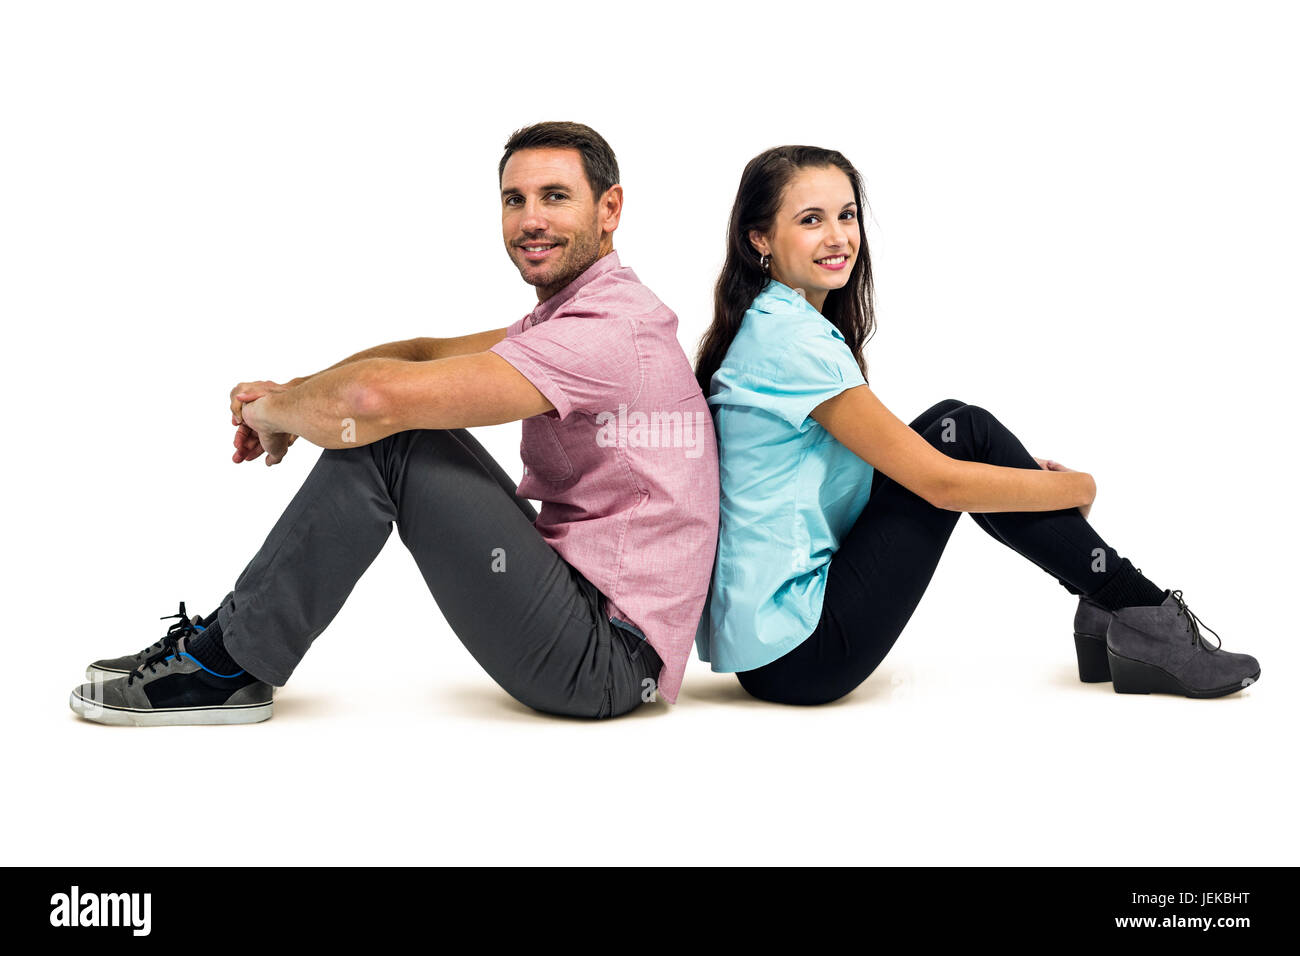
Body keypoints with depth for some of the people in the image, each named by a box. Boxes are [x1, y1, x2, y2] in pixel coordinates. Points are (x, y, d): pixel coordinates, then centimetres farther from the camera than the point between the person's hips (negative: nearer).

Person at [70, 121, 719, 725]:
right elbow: (426, 354, 18)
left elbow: (375, 396, -27)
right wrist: (290, 395, 2)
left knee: (382, 435, -16)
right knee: (404, 425, 9)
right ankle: (232, 639, 13)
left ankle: (226, 667, -3)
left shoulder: (607, 329, -20)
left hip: (608, 660, -10)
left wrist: (274, 410, -6)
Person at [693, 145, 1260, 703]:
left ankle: (1117, 606, 8)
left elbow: (901, 458, 19)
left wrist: (1020, 471, 11)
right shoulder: (794, 340, -19)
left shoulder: (767, 324, 11)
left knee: (957, 428, 6)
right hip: (793, 655, -9)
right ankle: (1142, 618, 2)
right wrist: (1078, 486, -2)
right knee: (961, 433, -7)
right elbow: (941, 483, -17)